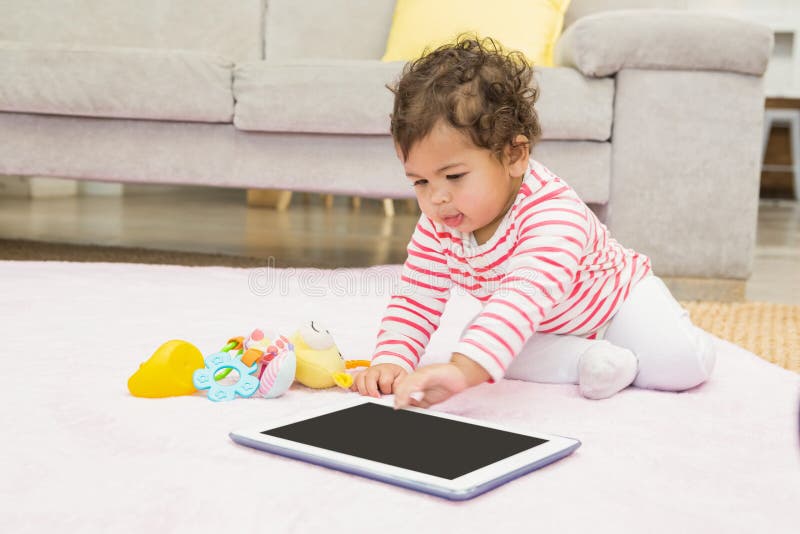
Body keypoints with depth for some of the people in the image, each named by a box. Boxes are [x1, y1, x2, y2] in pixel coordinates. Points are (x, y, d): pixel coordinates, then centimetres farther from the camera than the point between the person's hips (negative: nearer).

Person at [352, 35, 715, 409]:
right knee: (477, 340, -21)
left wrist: (463, 370, -74)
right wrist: (391, 362, -33)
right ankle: (586, 360, -14)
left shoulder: (552, 213, -44)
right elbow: (416, 299, -15)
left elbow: (527, 296, -60)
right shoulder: (437, 226, -22)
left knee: (684, 364, -24)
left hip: (615, 299, -5)